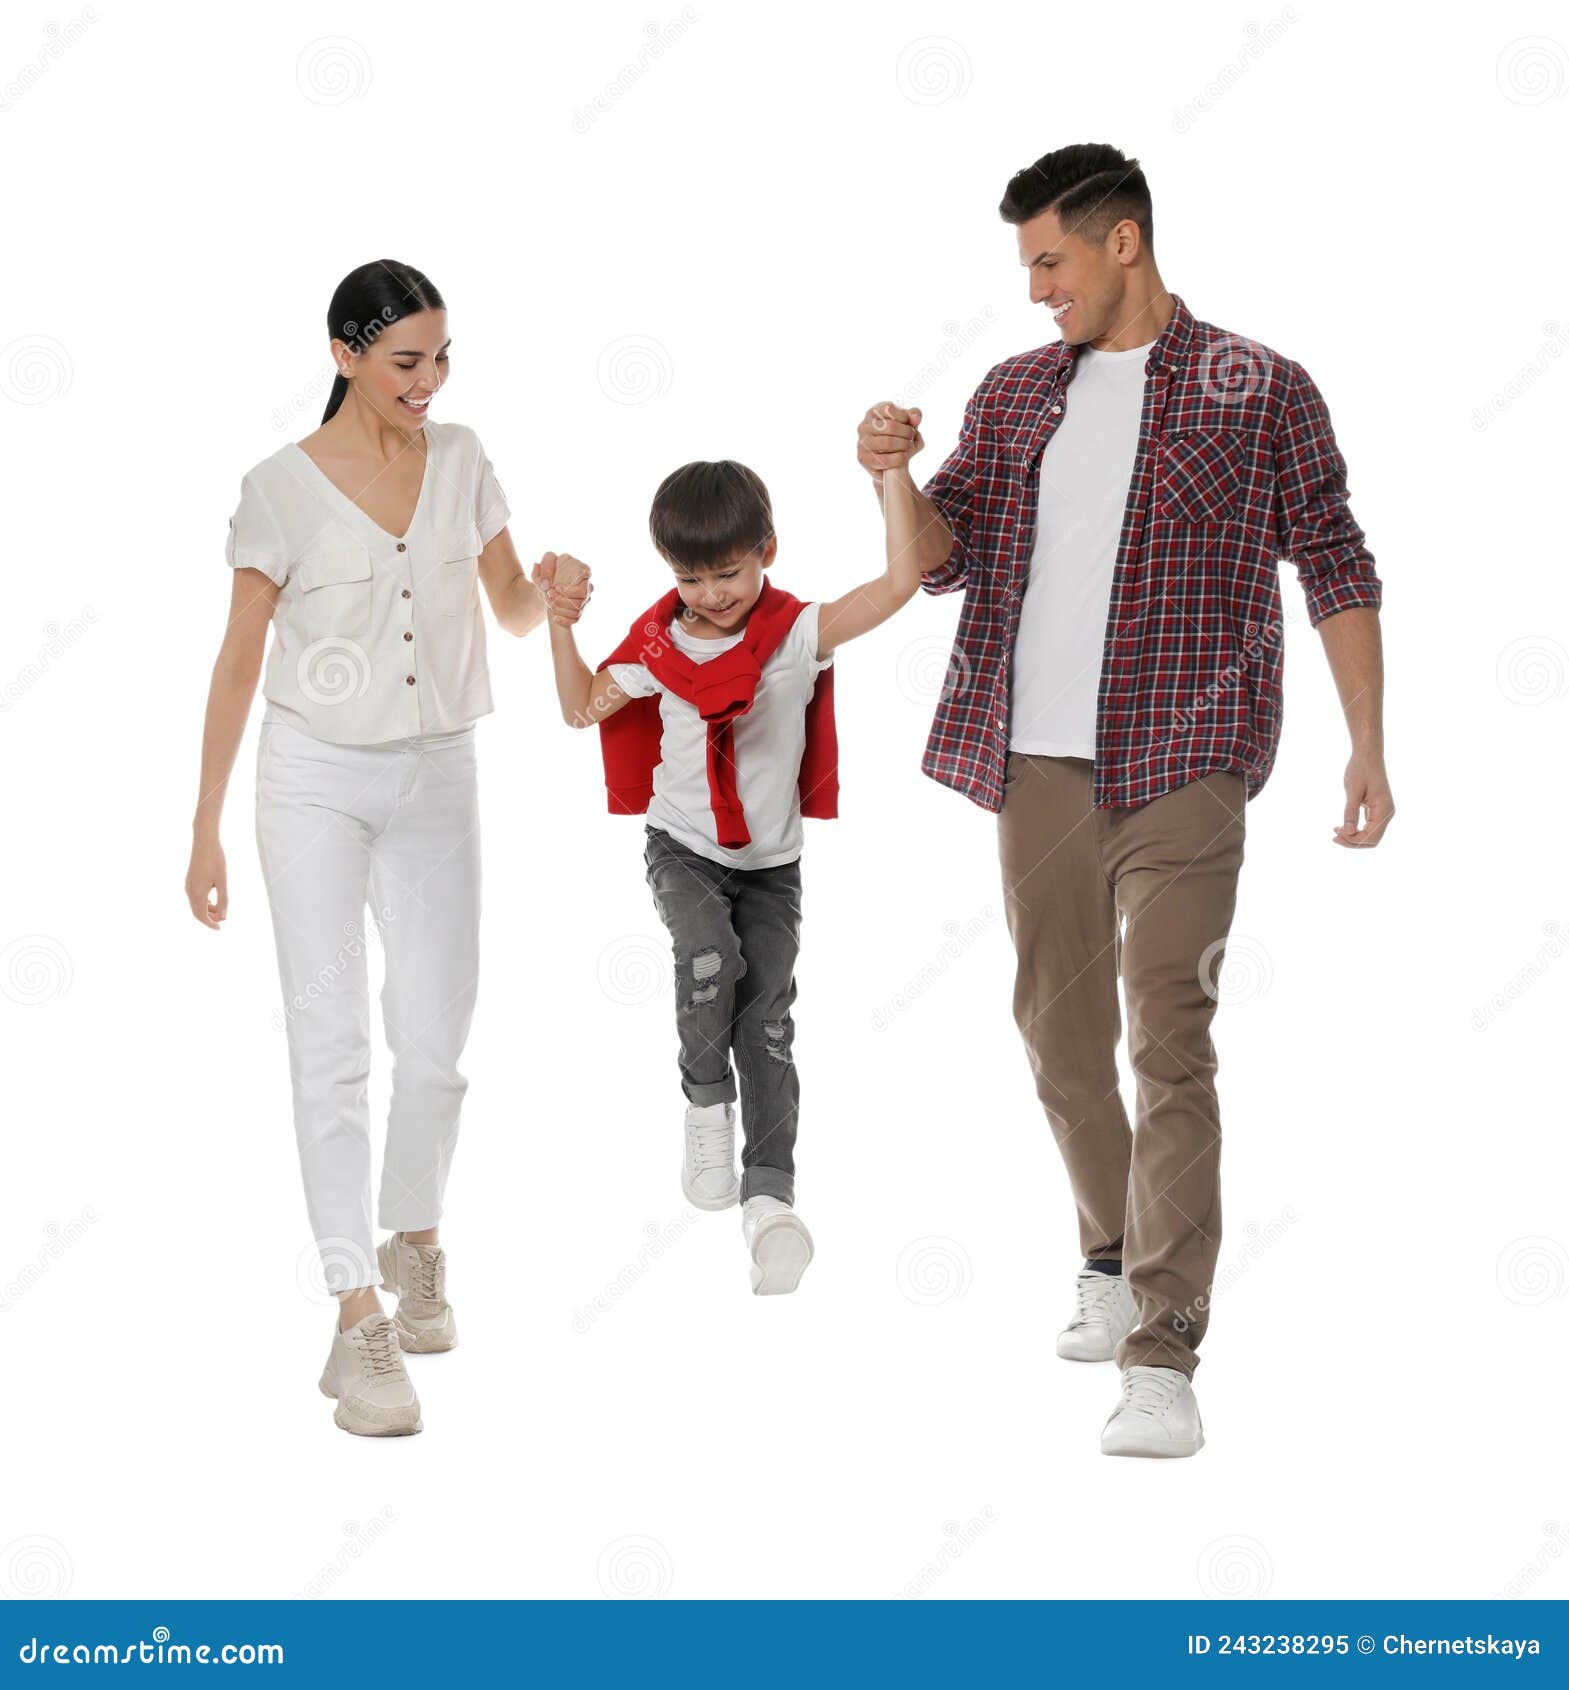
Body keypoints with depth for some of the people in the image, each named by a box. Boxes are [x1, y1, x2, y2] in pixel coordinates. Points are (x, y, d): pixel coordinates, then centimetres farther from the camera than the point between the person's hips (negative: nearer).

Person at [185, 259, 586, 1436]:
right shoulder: (284, 487, -8)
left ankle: (414, 1243, 34)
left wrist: (551, 602, -17)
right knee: (333, 1041, -9)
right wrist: (206, 828, -5)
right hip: (317, 779, -3)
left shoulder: (460, 460, 3)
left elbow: (512, 610, 8)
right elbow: (239, 661, -4)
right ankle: (360, 1321, -10)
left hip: (436, 777, 4)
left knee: (436, 1039, 8)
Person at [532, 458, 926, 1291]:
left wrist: (893, 472, -24)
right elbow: (584, 709, 13)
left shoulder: (799, 633, -9)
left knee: (767, 1018, -10)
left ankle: (769, 1197, -11)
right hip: (682, 849, 0)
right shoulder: (657, 645, -1)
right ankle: (706, 1101, -9)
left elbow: (899, 582, -21)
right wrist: (560, 620, 3)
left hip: (770, 864, 0)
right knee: (710, 952, -31)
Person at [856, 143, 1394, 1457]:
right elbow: (945, 557, 10)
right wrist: (892, 476, -10)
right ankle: (1116, 1263, 34)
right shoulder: (1016, 394, 14)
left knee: (1168, 1043, -13)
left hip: (1180, 764, -5)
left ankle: (1164, 1359, -15)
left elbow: (1337, 570, 3)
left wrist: (1368, 746, -2)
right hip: (1037, 761, 5)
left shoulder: (1261, 392, 1)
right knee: (1060, 1029, 12)